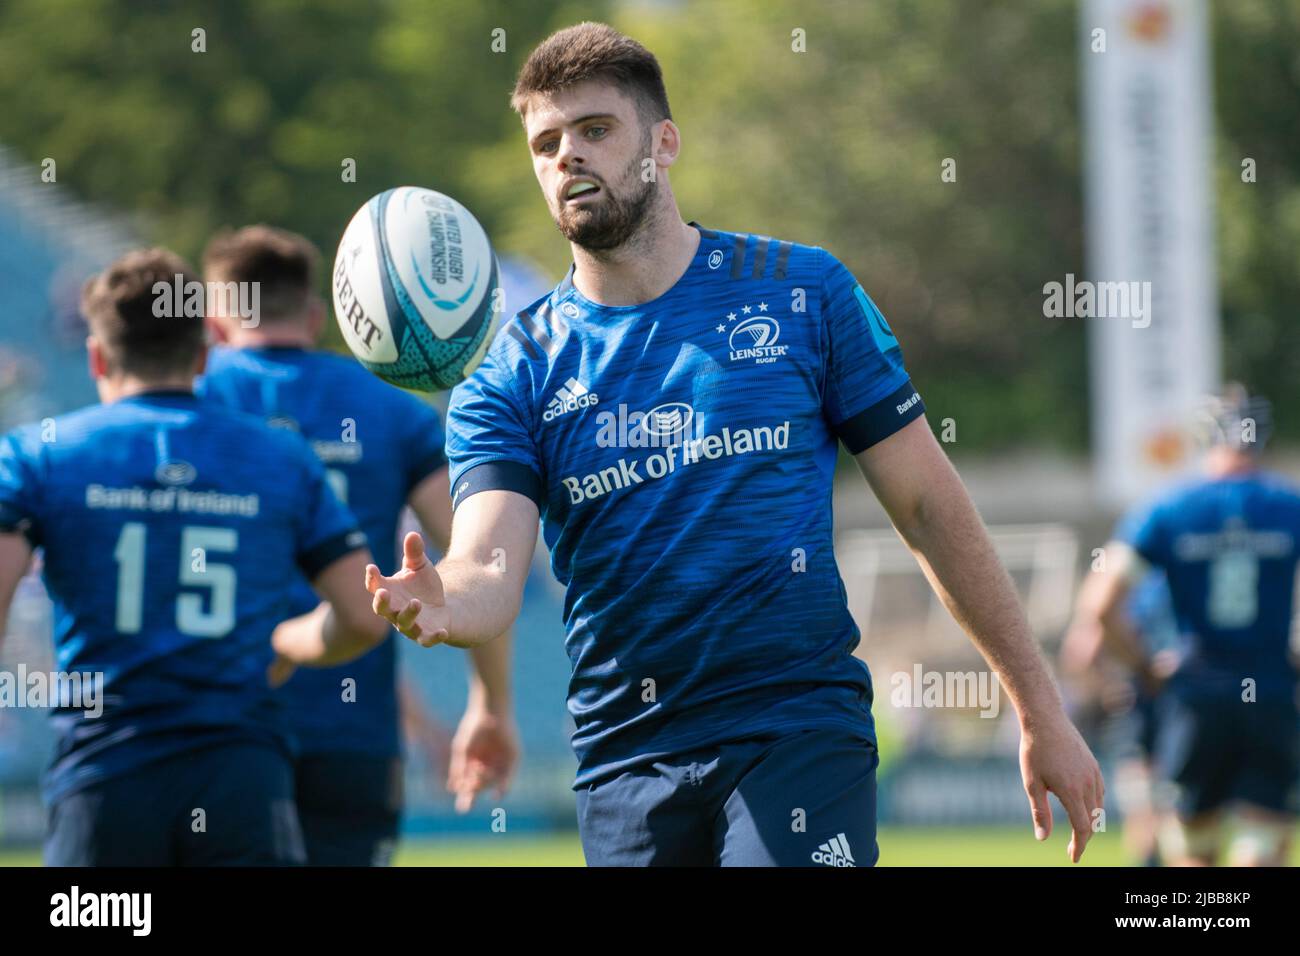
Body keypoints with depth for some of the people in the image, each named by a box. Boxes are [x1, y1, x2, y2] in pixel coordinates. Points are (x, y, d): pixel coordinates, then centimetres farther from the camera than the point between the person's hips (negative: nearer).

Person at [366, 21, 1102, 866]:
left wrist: (1041, 711, 4)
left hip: (800, 727, -2)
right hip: (627, 757, 2)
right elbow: (488, 569, -10)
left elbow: (927, 502, 6)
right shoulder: (512, 378, 5)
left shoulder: (802, 292, 3)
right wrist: (440, 603, -36)